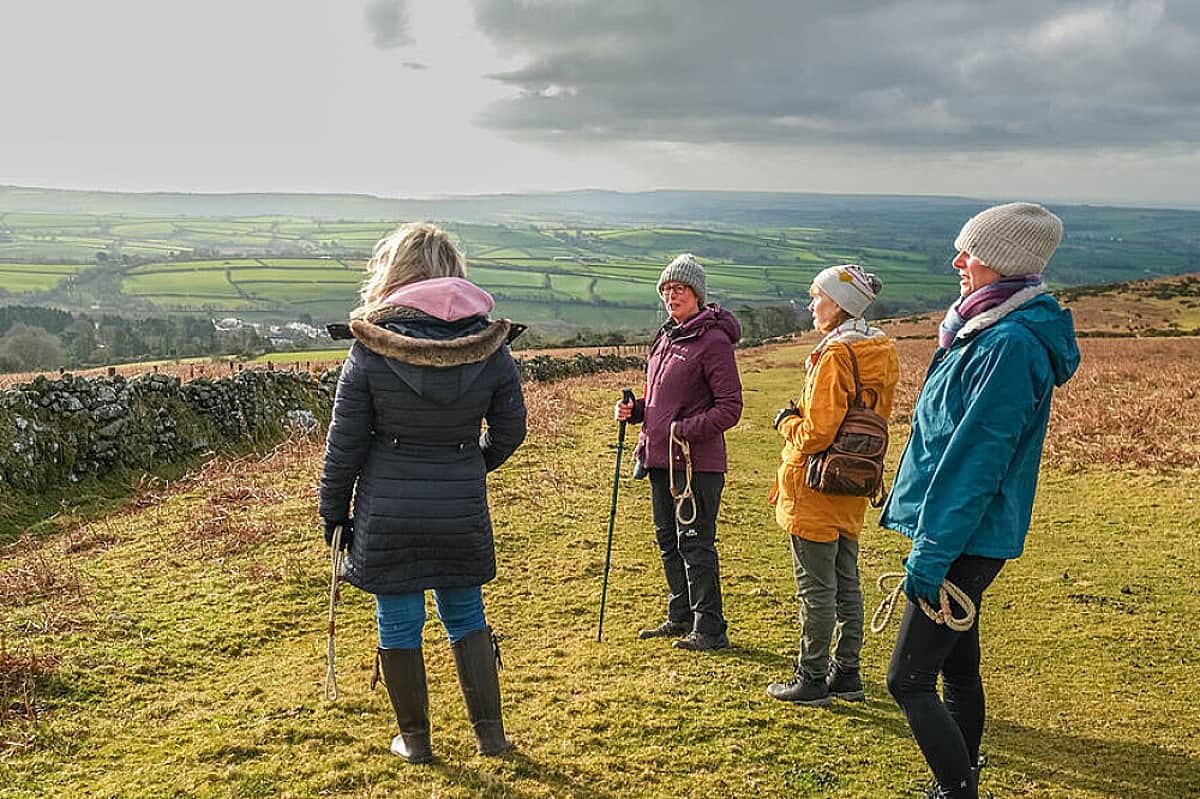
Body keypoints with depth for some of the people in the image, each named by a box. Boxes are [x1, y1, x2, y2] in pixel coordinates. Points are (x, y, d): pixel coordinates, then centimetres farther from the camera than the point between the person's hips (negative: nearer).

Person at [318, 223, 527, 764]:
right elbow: (510, 430, 4)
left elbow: (345, 440, -7)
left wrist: (334, 510, 6)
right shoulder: (488, 345, -6)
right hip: (461, 512, 2)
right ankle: (490, 733, 26)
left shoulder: (370, 349, -11)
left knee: (398, 624, 13)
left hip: (388, 514, -2)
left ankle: (414, 740, 27)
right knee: (466, 617, 19)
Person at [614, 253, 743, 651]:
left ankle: (710, 630, 9)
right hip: (661, 459, 9)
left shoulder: (713, 341, -12)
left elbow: (730, 407, -15)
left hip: (696, 462, -9)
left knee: (695, 544, -3)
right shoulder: (666, 337, 14)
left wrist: (684, 430, -23)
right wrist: (635, 409, 5)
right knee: (669, 542, 17)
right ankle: (681, 618, 31)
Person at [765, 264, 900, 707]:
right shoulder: (880, 352, 7)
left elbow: (817, 433, -23)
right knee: (847, 583, 17)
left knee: (816, 588, 1)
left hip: (815, 487, -9)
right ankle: (847, 674, 27)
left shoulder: (834, 356, -21)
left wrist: (787, 421, -3)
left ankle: (812, 679, 13)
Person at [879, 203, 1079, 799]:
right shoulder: (989, 330, 12)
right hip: (967, 539, 10)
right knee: (958, 668, 19)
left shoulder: (1010, 344, -20)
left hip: (964, 540, -10)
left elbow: (976, 460, -23)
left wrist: (932, 553, -22)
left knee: (909, 679, -6)